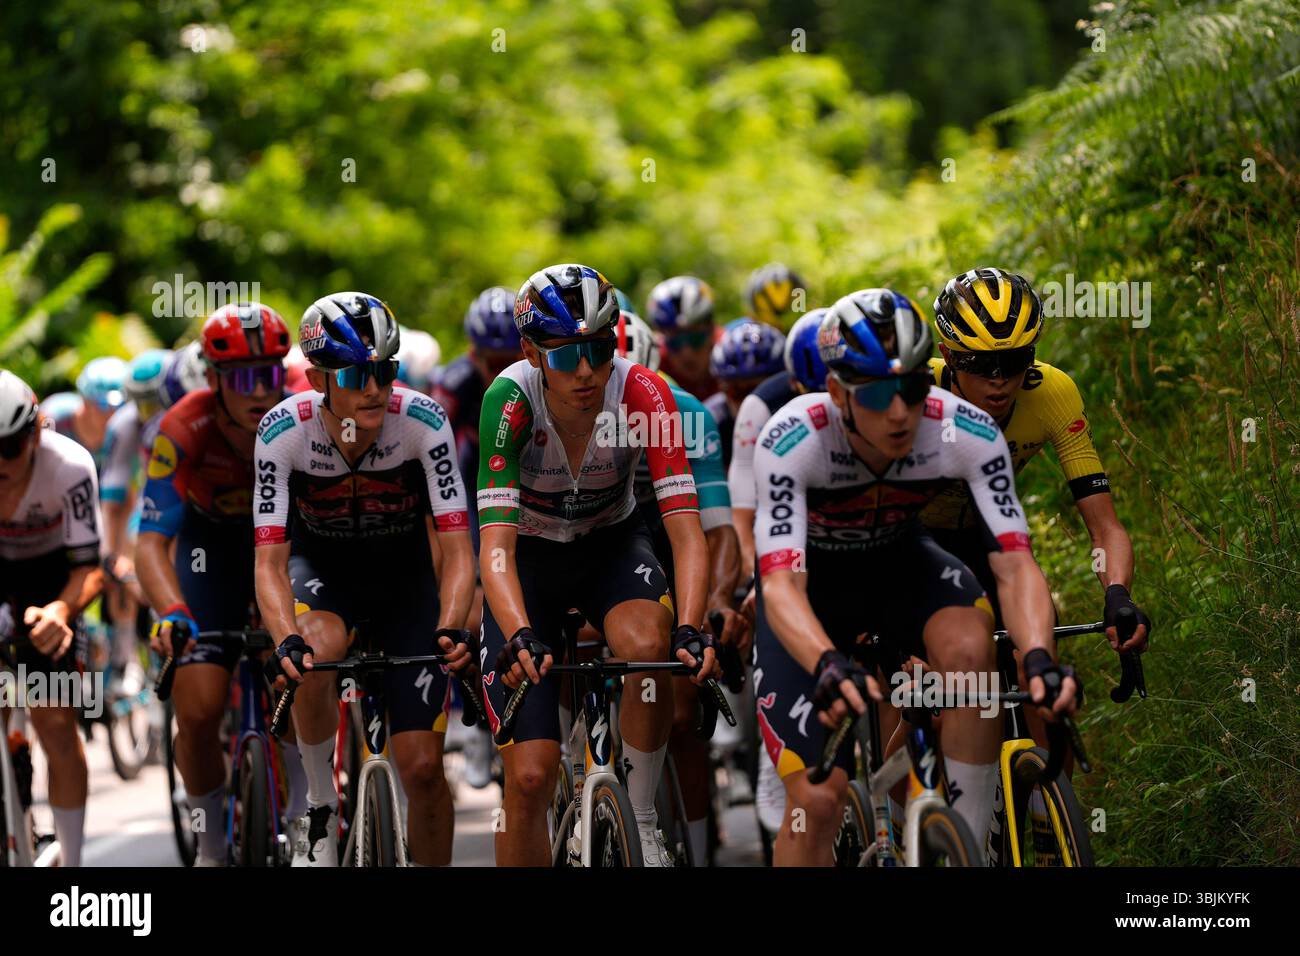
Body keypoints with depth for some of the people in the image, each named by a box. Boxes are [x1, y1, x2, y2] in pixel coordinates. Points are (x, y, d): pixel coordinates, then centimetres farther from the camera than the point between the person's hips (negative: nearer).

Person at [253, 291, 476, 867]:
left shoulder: (422, 422, -26)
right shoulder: (285, 431, -26)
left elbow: (456, 550, -27)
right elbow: (270, 561, -29)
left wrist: (451, 628, -47)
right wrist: (287, 640, -48)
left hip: (404, 575, 0)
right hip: (322, 566, 0)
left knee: (421, 765, -9)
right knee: (316, 653, -36)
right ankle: (321, 809, -12)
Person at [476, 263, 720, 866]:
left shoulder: (641, 393, -26)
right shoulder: (511, 399, -29)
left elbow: (686, 530, -31)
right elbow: (496, 544, -36)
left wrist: (690, 630, -48)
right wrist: (520, 637, -53)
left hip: (611, 546, 1)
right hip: (530, 557, -1)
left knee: (648, 645, -35)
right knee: (530, 775, -13)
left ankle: (641, 820, -14)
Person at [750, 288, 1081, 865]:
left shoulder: (968, 433, -28)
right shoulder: (792, 442, -34)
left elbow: (1014, 564, -31)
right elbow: (781, 584, -42)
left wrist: (1039, 657, -51)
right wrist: (828, 665, -62)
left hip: (899, 564, 2)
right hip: (811, 583, -2)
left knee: (969, 646, -34)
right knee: (816, 802, -16)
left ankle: (971, 845, -20)